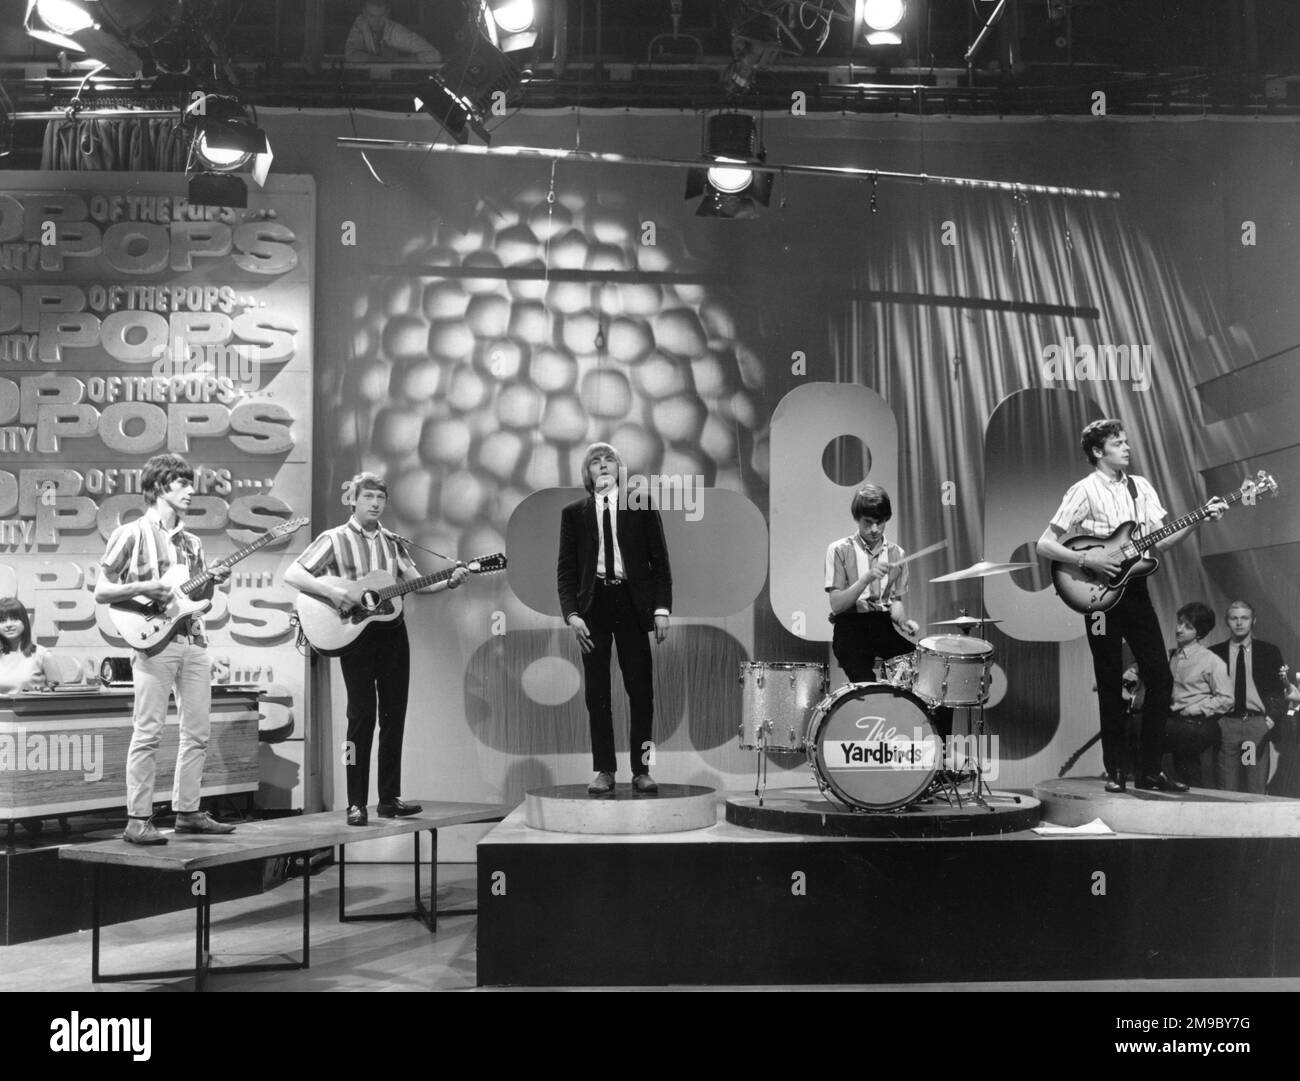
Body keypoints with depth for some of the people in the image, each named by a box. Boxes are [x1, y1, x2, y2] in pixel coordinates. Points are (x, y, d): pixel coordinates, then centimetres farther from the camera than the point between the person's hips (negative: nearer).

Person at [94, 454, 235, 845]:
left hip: (193, 640, 7)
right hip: (153, 640, -7)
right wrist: (143, 588, -16)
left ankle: (187, 812, 15)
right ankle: (138, 820, -5)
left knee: (197, 730, 6)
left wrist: (213, 582, 1)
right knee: (149, 732, -9)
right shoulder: (131, 534, 0)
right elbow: (100, 591, -2)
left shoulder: (192, 542, 18)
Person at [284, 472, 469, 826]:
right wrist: (334, 591, -23)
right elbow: (292, 574, -10)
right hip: (355, 635, -5)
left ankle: (389, 798, 15)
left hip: (392, 632, 5)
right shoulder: (335, 539, -3)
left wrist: (449, 582, -10)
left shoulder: (393, 542, 11)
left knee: (394, 714, 6)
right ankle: (356, 803, 2)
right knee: (362, 715, -5)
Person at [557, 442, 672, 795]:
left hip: (632, 603, -1)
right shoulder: (574, 513, 8)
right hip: (593, 605, 1)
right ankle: (604, 770, 9)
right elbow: (566, 568, 6)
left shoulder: (642, 507, 6)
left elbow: (659, 562, 5)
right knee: (596, 692, 3)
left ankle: (641, 769, 6)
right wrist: (571, 613, -6)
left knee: (641, 689, -1)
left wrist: (662, 608, -5)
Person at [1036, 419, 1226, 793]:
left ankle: (1149, 769, 10)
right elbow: (1045, 544, -10)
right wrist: (1086, 559, -21)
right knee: (1111, 685, 1)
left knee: (1160, 677, 1)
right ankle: (1117, 771, 12)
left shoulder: (1141, 486, 11)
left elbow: (1160, 539, 7)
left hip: (1135, 589, 5)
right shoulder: (1084, 491, -7)